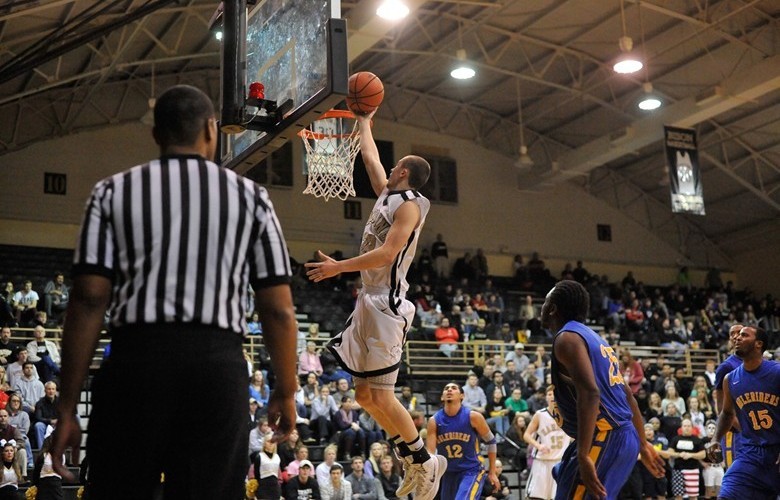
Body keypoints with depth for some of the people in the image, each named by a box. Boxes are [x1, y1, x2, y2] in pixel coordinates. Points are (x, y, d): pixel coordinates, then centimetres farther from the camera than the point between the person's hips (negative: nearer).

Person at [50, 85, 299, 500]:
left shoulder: (113, 191, 9)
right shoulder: (250, 196, 11)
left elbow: (88, 301, 0)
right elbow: (278, 310, 6)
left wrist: (67, 407, 3)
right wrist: (285, 392, 18)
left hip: (135, 360, 0)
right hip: (217, 365, 0)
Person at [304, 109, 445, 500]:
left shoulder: (409, 205, -10)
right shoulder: (387, 194, 16)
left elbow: (386, 254, -21)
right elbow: (370, 156, 31)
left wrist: (339, 267, -22)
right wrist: (364, 121, 38)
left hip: (387, 306, -9)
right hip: (369, 302, 9)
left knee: (380, 396, -11)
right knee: (364, 395, 9)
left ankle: (426, 463, 4)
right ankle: (414, 460, 19)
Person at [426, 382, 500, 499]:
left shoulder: (473, 417, -13)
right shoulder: (434, 421, -7)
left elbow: (491, 441, 1)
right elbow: (430, 453, -9)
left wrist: (492, 472, 3)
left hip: (472, 471, -4)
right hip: (448, 473, 4)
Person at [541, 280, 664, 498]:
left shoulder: (567, 338, -10)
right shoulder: (592, 337, 20)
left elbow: (590, 393, -24)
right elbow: (628, 394, 23)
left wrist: (583, 455, -29)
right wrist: (642, 444, 28)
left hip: (603, 437, -10)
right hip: (620, 437, 10)